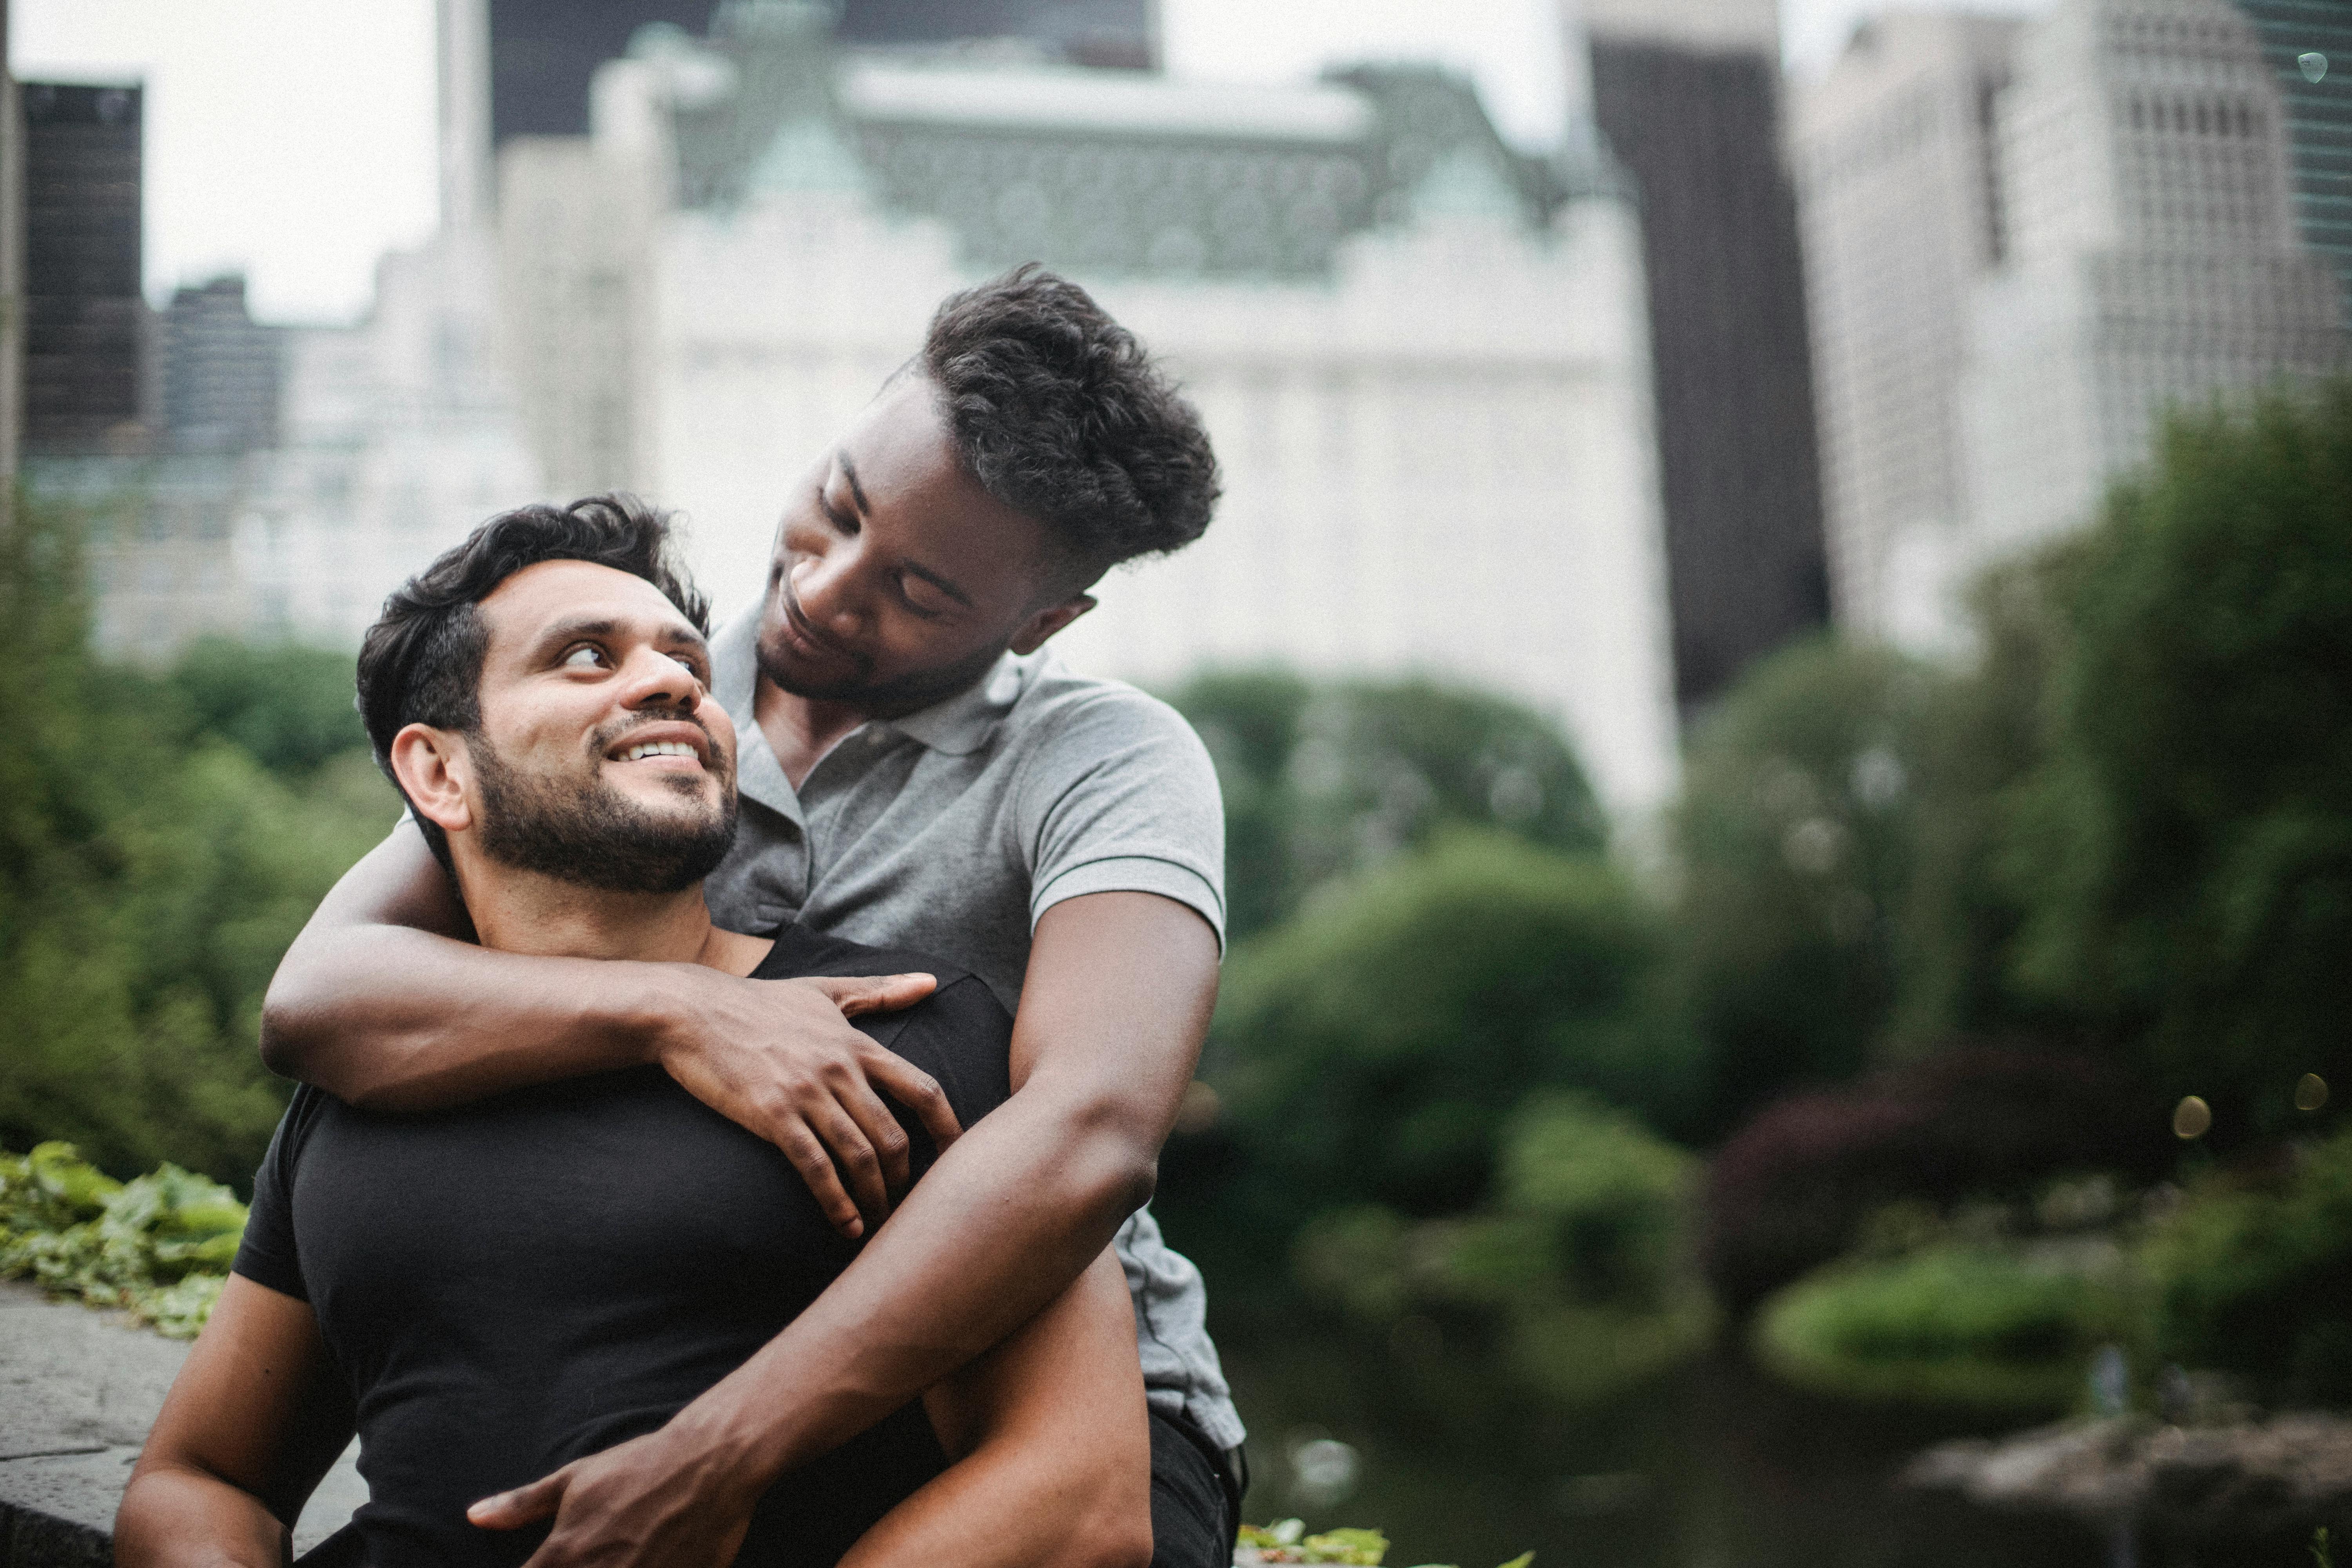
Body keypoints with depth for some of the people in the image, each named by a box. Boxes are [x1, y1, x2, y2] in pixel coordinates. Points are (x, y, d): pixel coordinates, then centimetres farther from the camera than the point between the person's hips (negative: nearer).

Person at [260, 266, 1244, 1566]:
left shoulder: (1112, 765, -9)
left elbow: (1085, 1137, -27)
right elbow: (313, 1003, -10)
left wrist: (708, 1462, -34)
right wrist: (674, 1009, -27)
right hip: (650, 1397, 2)